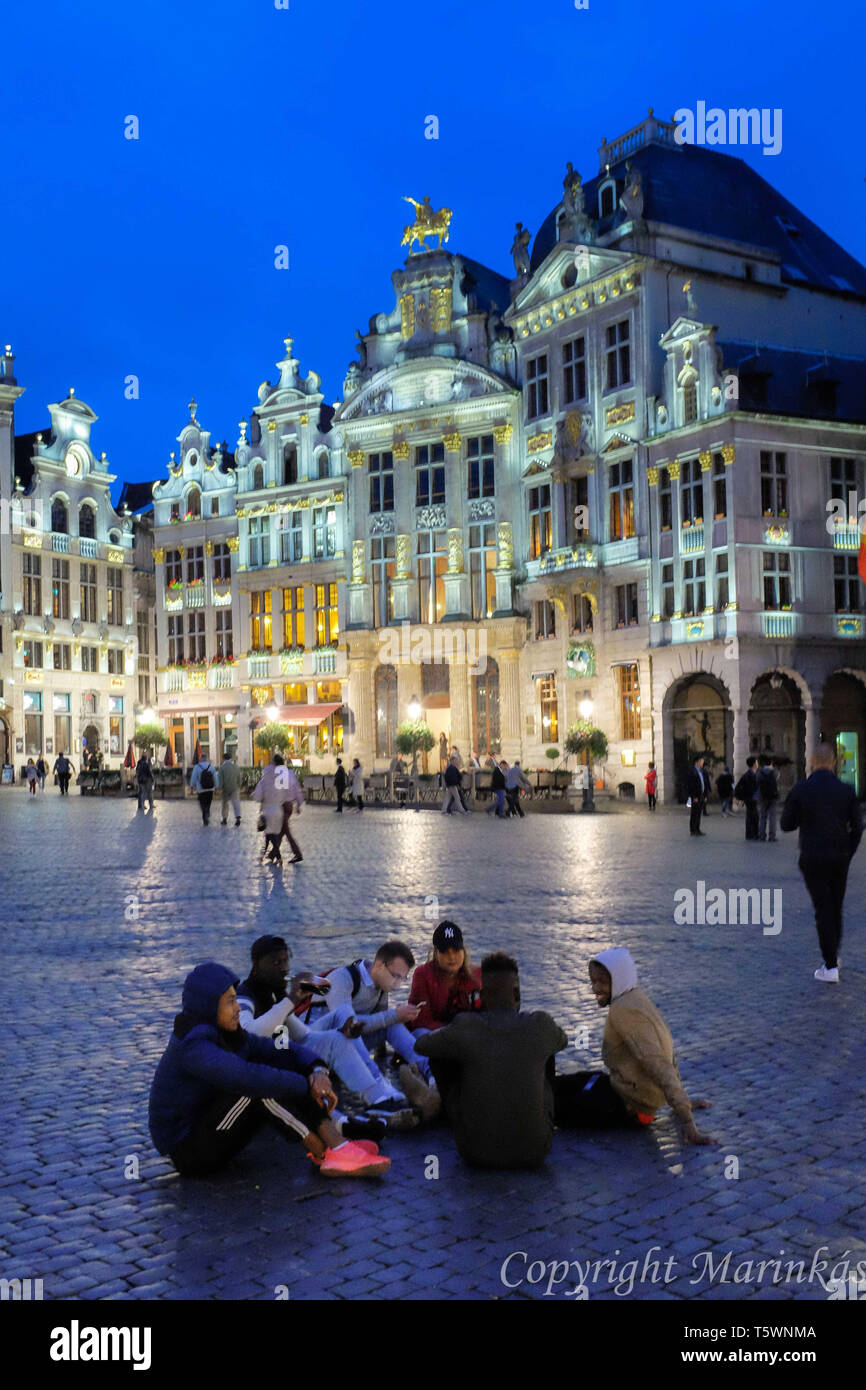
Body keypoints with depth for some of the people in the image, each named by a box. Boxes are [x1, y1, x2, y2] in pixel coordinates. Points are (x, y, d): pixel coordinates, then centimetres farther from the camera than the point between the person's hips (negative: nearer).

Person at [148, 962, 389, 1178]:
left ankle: (335, 1142, -20)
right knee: (261, 1088, -26)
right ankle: (327, 1154, -24)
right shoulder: (193, 1046, -24)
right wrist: (308, 1085, -29)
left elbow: (284, 1050, 4)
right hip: (190, 1151, -9)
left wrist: (318, 1070, -17)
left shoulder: (228, 1036, 6)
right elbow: (246, 1077, -38)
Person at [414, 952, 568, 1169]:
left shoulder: (465, 1028, -13)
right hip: (534, 1154, 1)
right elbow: (562, 1041, 17)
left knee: (441, 1055, 14)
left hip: (476, 1154, -1)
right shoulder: (540, 1026, -9)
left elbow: (421, 1045, 7)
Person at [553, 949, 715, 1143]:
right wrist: (683, 1101, 21)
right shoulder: (636, 997, 6)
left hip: (628, 1107, -9)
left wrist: (687, 1122, -32)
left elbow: (659, 1066, -28)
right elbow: (664, 1051, 15)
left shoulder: (623, 1011, -23)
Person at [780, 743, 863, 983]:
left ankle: (831, 967, -2)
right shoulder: (846, 790, -3)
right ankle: (833, 955, 33)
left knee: (823, 909, 1)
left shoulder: (800, 790, -9)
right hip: (840, 858, 3)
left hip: (813, 859, -3)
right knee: (836, 907, 19)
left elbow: (786, 824, -3)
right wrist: (848, 853, 11)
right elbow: (857, 826, -1)